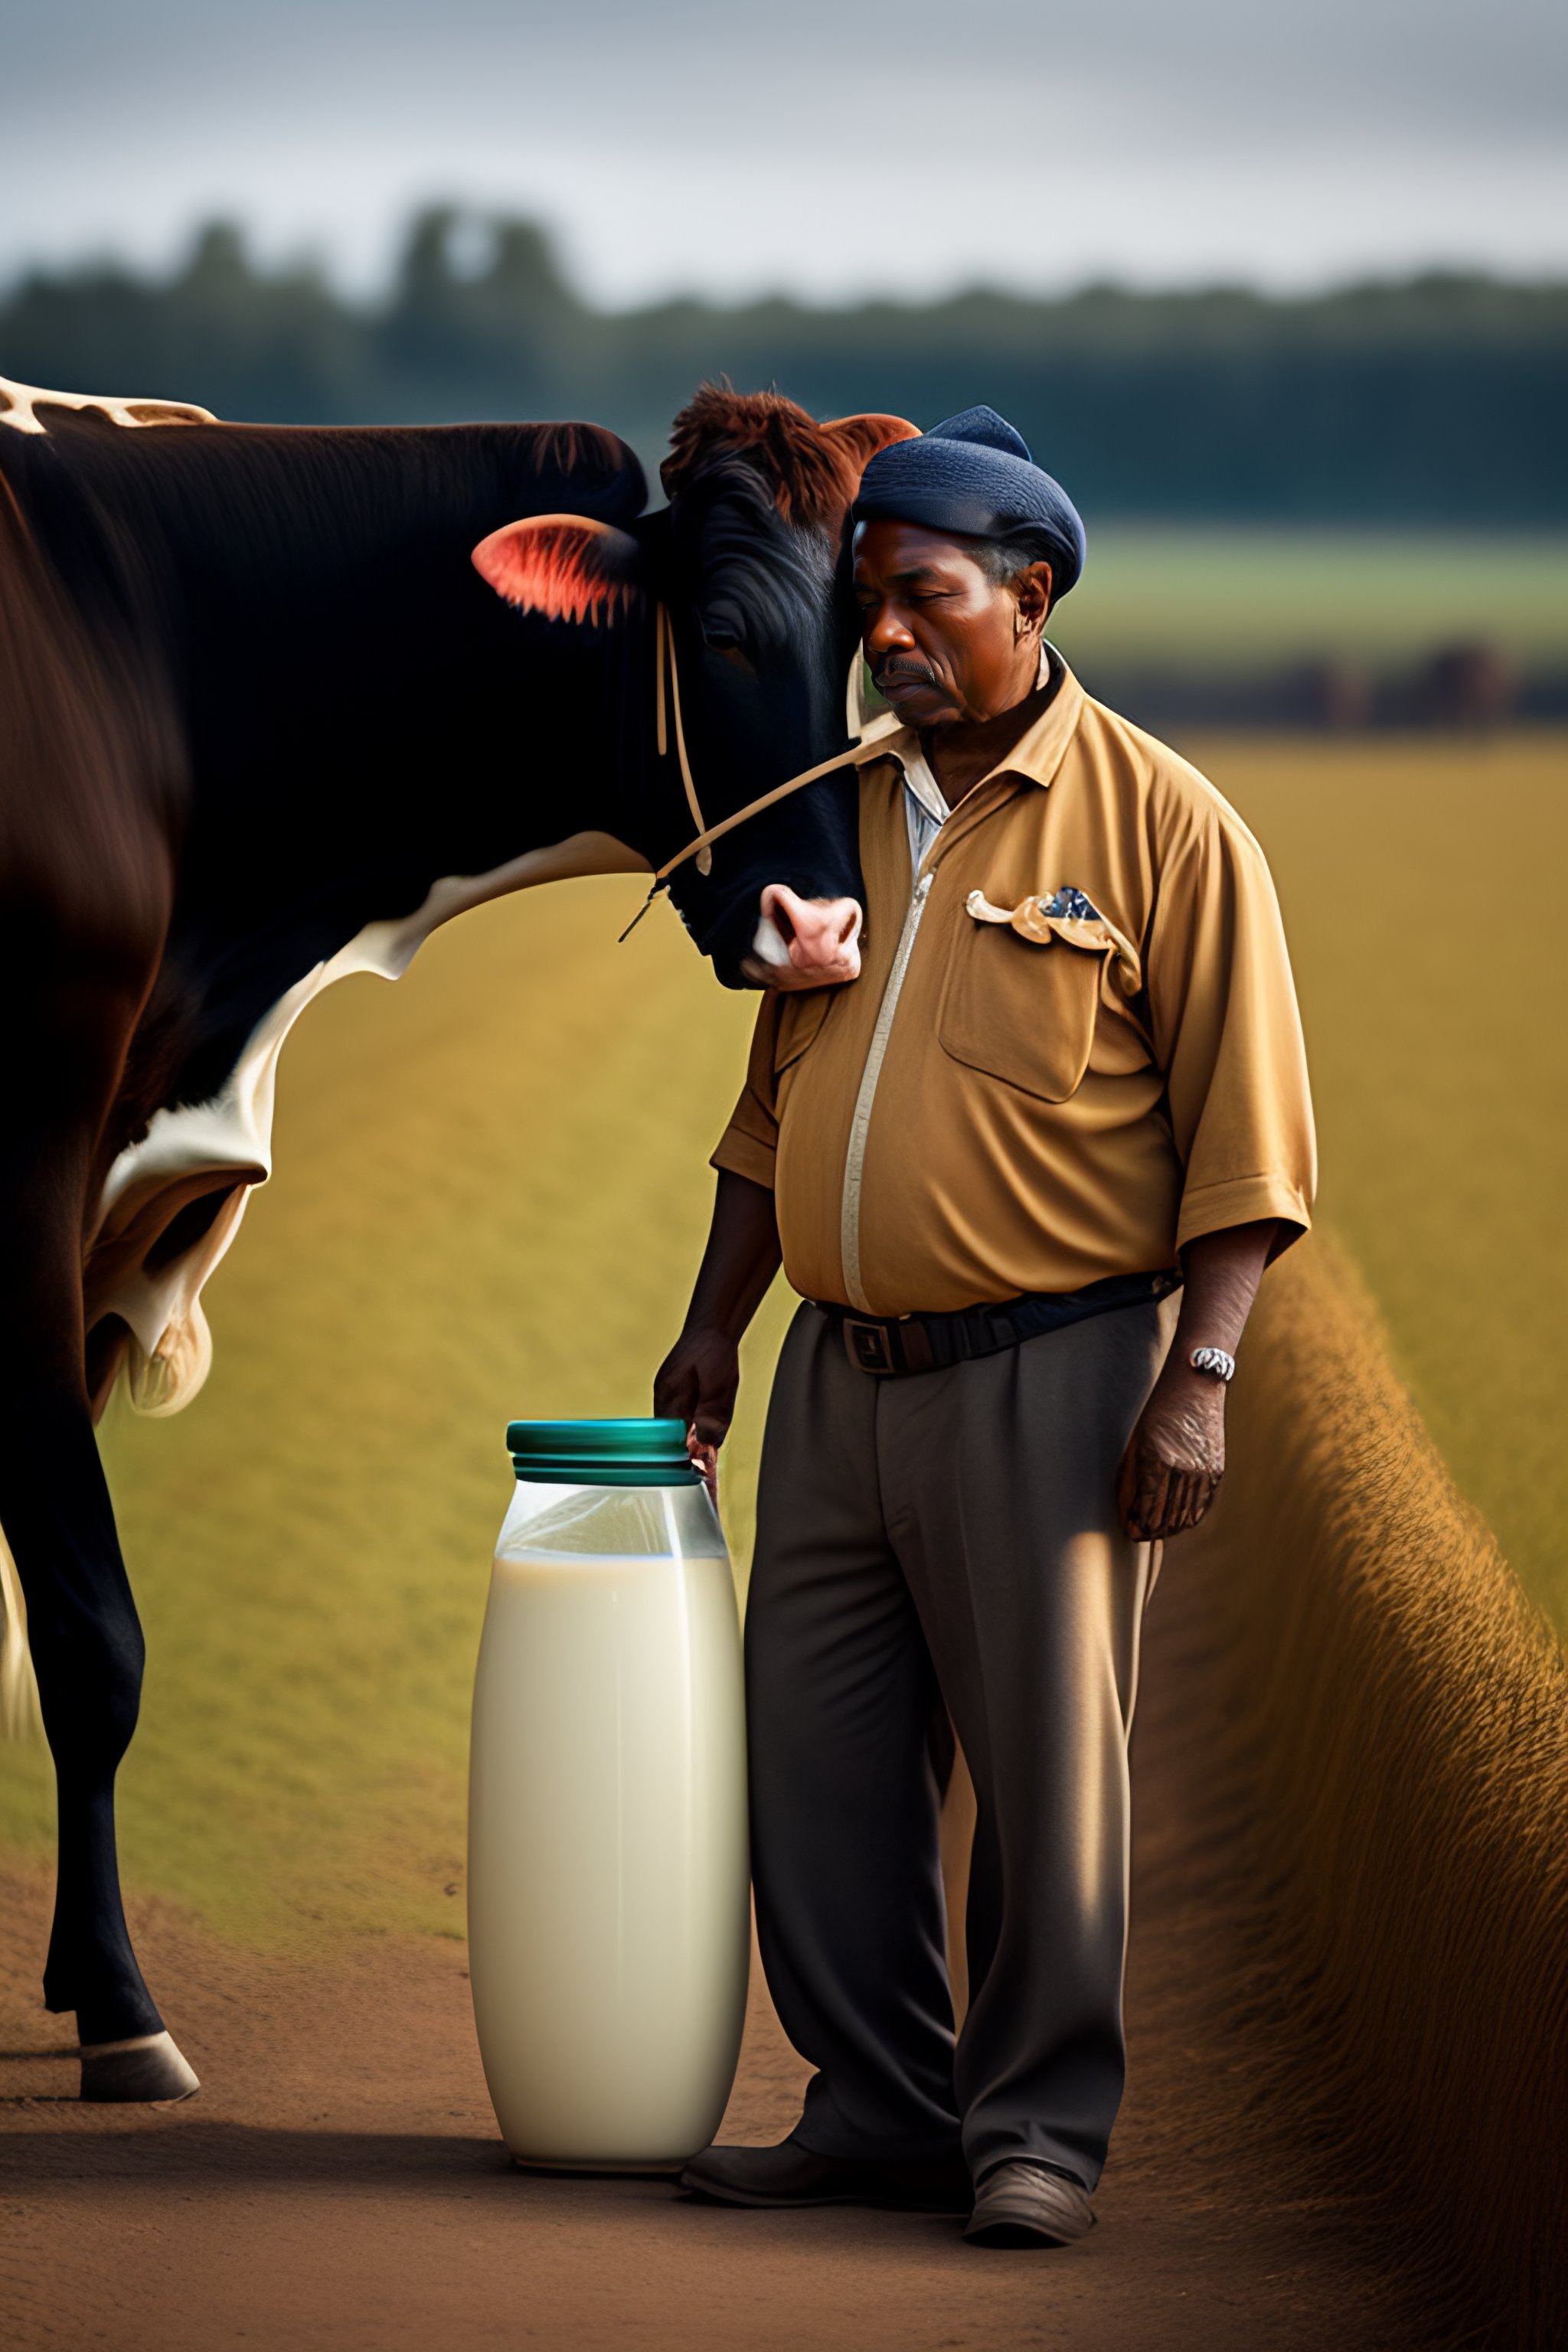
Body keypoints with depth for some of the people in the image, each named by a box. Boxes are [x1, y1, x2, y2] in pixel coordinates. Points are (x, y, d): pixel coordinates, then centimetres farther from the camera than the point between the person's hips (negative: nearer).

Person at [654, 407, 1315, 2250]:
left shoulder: (1159, 824, -4)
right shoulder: (847, 820, 13)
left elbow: (1243, 1131, -7)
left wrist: (1198, 1377, -14)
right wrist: (712, 1330, 16)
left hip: (1047, 1370, -6)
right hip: (841, 1372, 6)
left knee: (1046, 1759, -2)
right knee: (816, 1758, 6)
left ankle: (1040, 2131, 7)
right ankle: (880, 2112, 17)